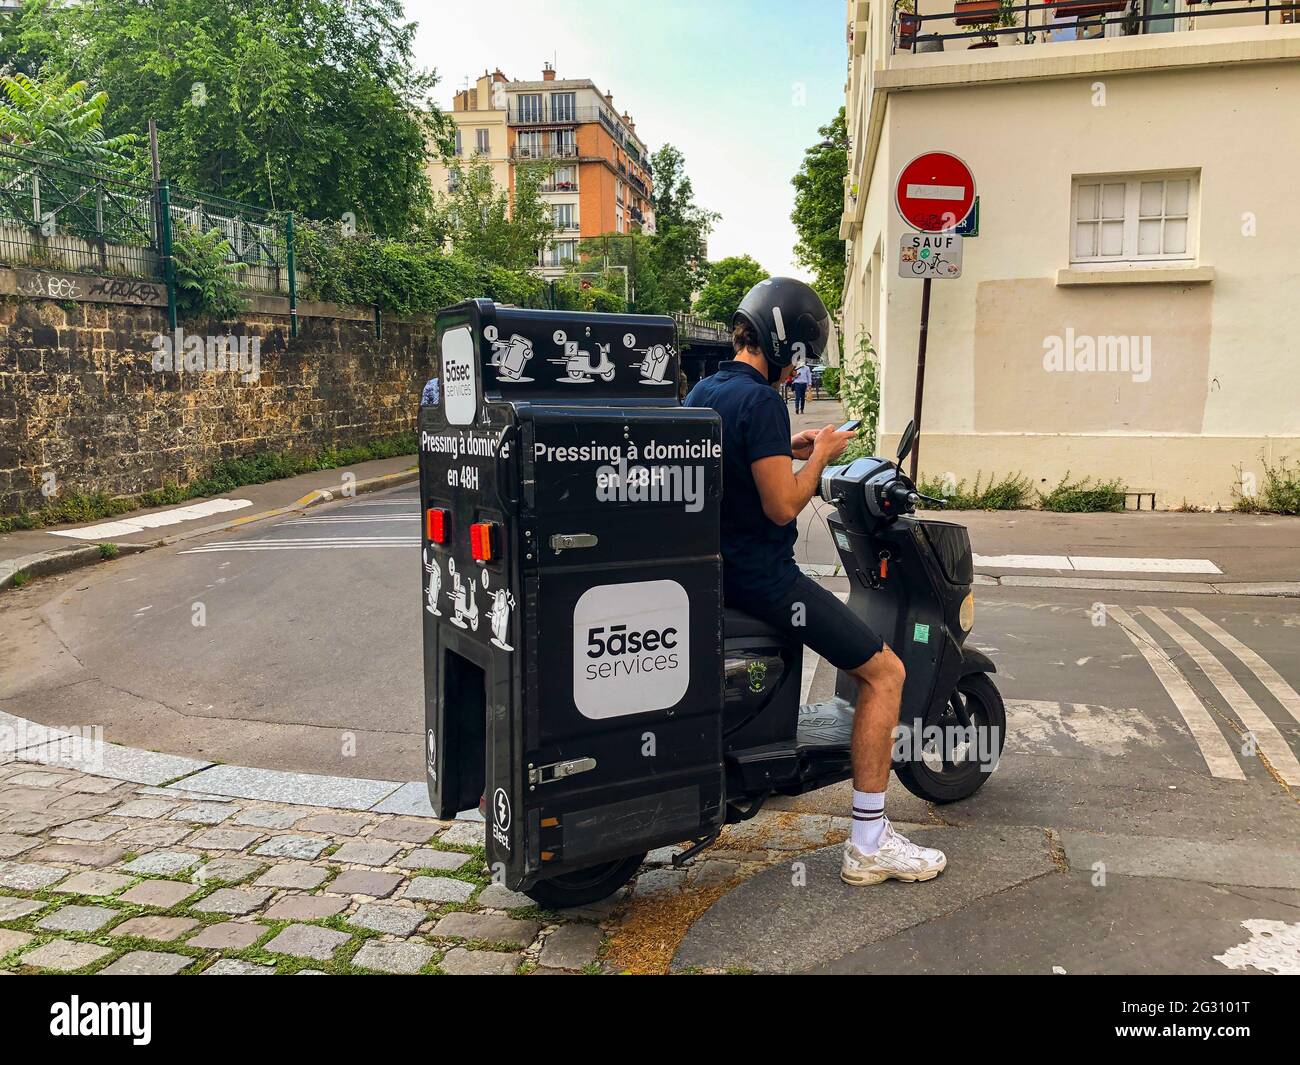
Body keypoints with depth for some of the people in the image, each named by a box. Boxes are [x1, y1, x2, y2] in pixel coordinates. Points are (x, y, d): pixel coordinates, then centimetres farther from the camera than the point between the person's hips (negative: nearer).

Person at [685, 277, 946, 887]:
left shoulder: (701, 393, 10)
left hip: (714, 567, 10)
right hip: (762, 578, -10)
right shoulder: (761, 401, -19)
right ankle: (868, 845, -2)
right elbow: (782, 507, -22)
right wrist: (819, 457, -6)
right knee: (884, 672, -4)